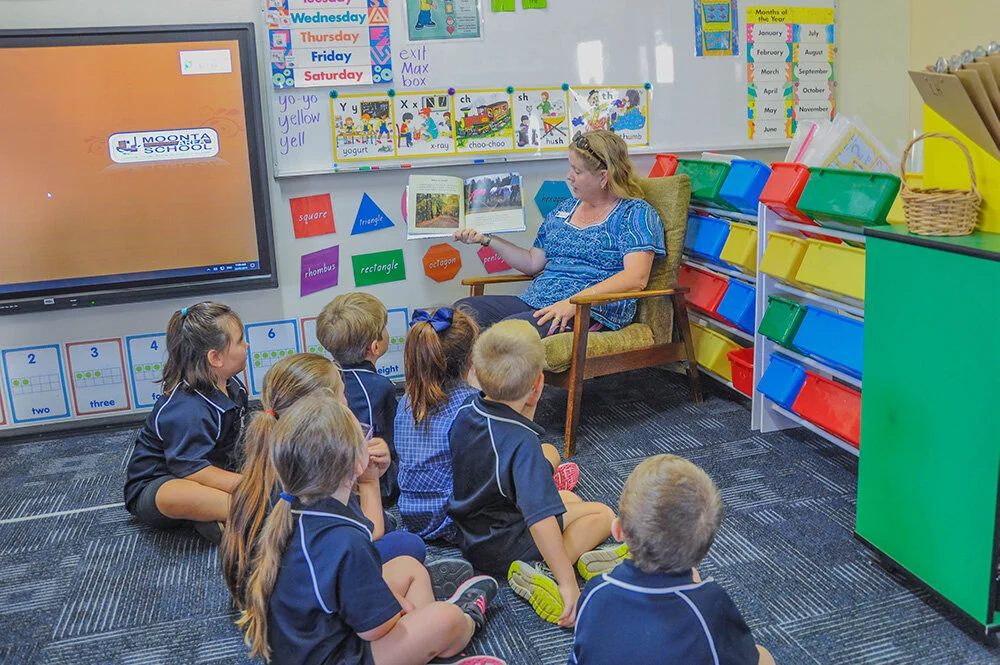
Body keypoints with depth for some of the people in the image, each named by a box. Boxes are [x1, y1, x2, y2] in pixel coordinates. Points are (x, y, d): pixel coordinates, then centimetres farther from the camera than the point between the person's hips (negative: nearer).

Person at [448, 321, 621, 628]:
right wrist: (568, 584, -35)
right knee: (603, 514, 3)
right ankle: (541, 574, -14)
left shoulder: (463, 412, -9)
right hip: (502, 550, -8)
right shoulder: (522, 442, -33)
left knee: (568, 498, 26)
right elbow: (541, 520, -40)